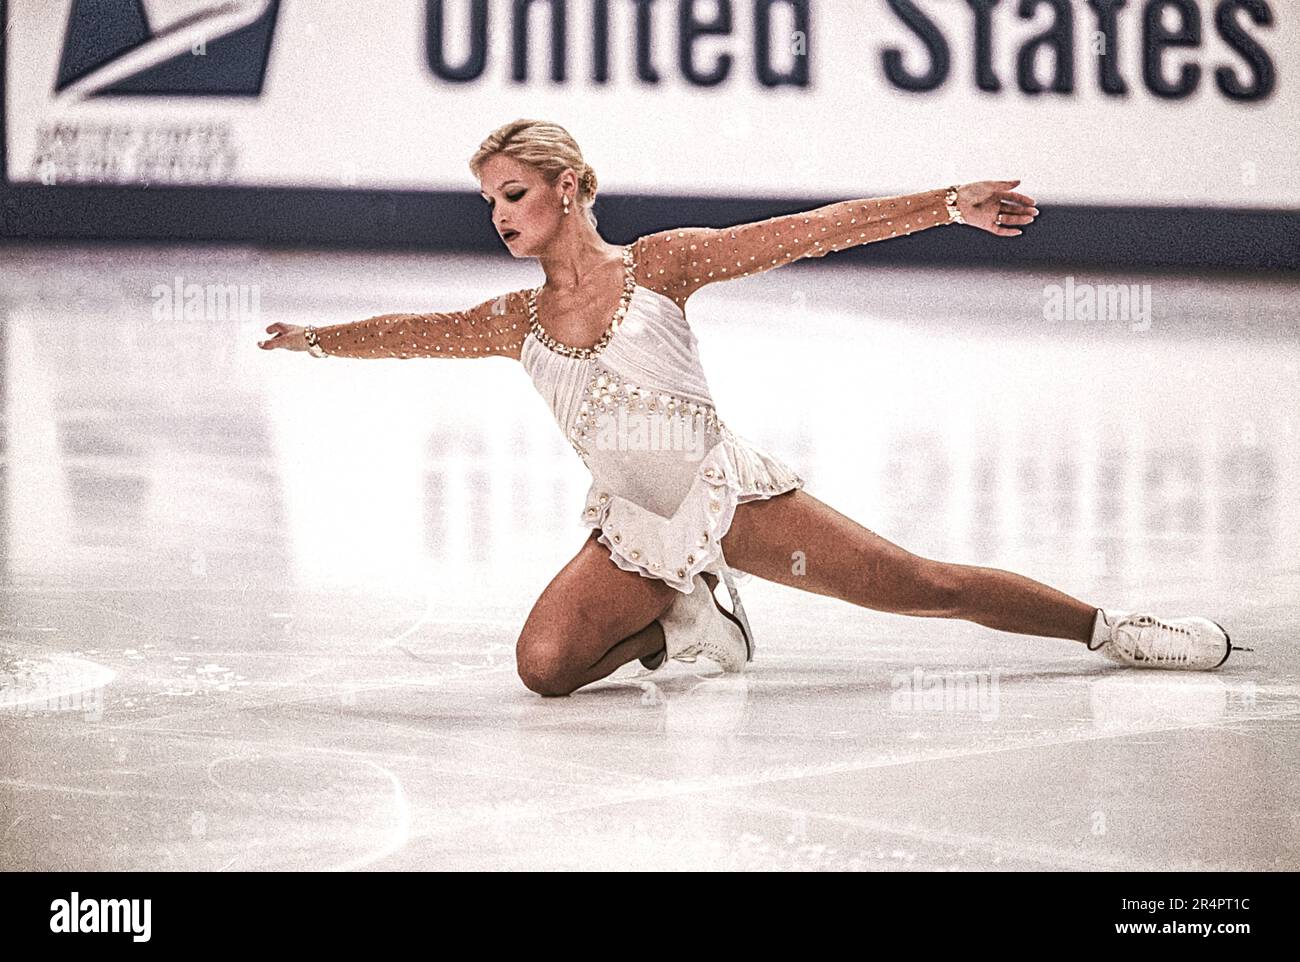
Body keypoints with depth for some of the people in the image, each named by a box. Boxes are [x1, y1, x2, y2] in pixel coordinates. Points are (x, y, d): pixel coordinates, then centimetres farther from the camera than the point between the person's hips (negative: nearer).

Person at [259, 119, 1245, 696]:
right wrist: (316, 337, -7)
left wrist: (950, 205, -12)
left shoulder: (657, 264, -4)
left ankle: (1110, 628, 12)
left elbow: (808, 232, -9)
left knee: (925, 585, -6)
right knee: (545, 665, -22)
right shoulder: (517, 321, 7)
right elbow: (412, 331, 5)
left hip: (732, 493, -3)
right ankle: (683, 625, 5)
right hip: (632, 532, 3)